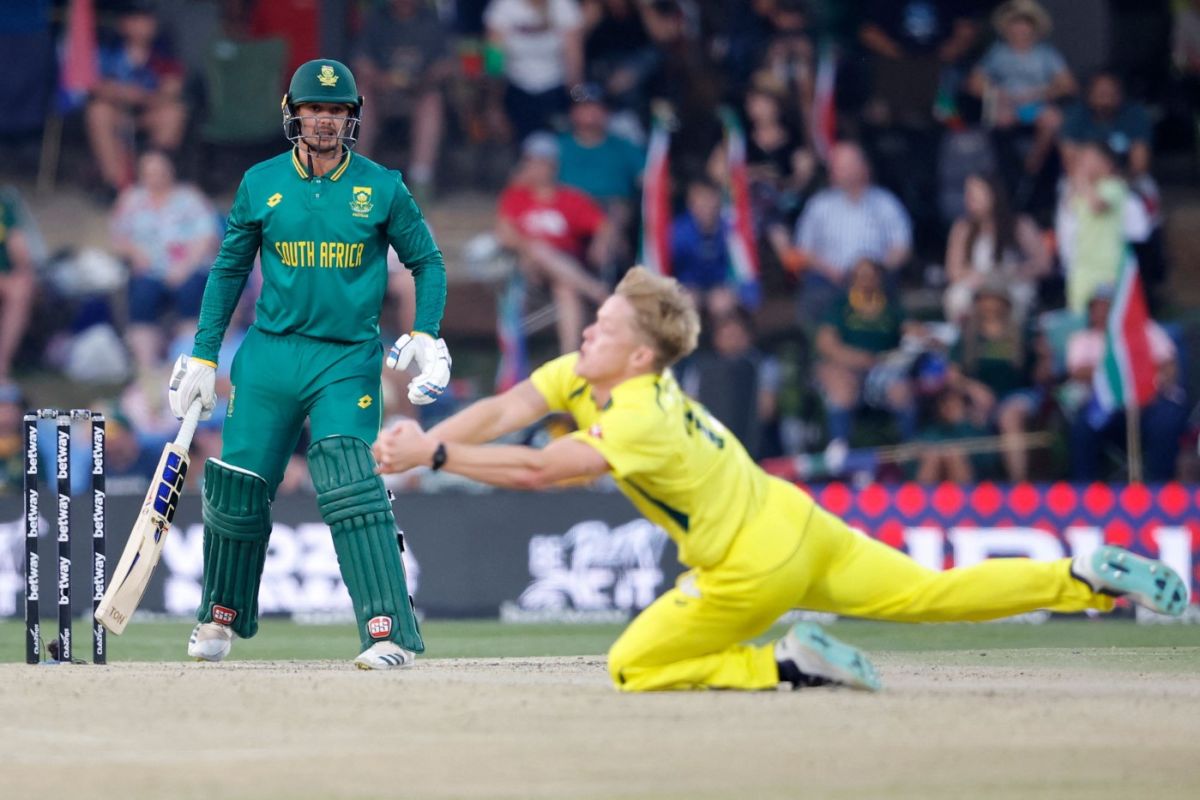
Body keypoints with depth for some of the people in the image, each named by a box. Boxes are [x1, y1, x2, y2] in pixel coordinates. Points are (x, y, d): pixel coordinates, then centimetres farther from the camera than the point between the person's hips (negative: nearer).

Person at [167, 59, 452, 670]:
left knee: (348, 484, -19)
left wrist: (425, 336, -6)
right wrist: (203, 355, 10)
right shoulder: (261, 183, 5)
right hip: (269, 354, 2)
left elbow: (427, 262, 9)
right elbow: (229, 269, 13)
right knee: (237, 488, 2)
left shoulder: (381, 187, 1)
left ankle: (391, 633, -21)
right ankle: (222, 615, 27)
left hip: (347, 360, -2)